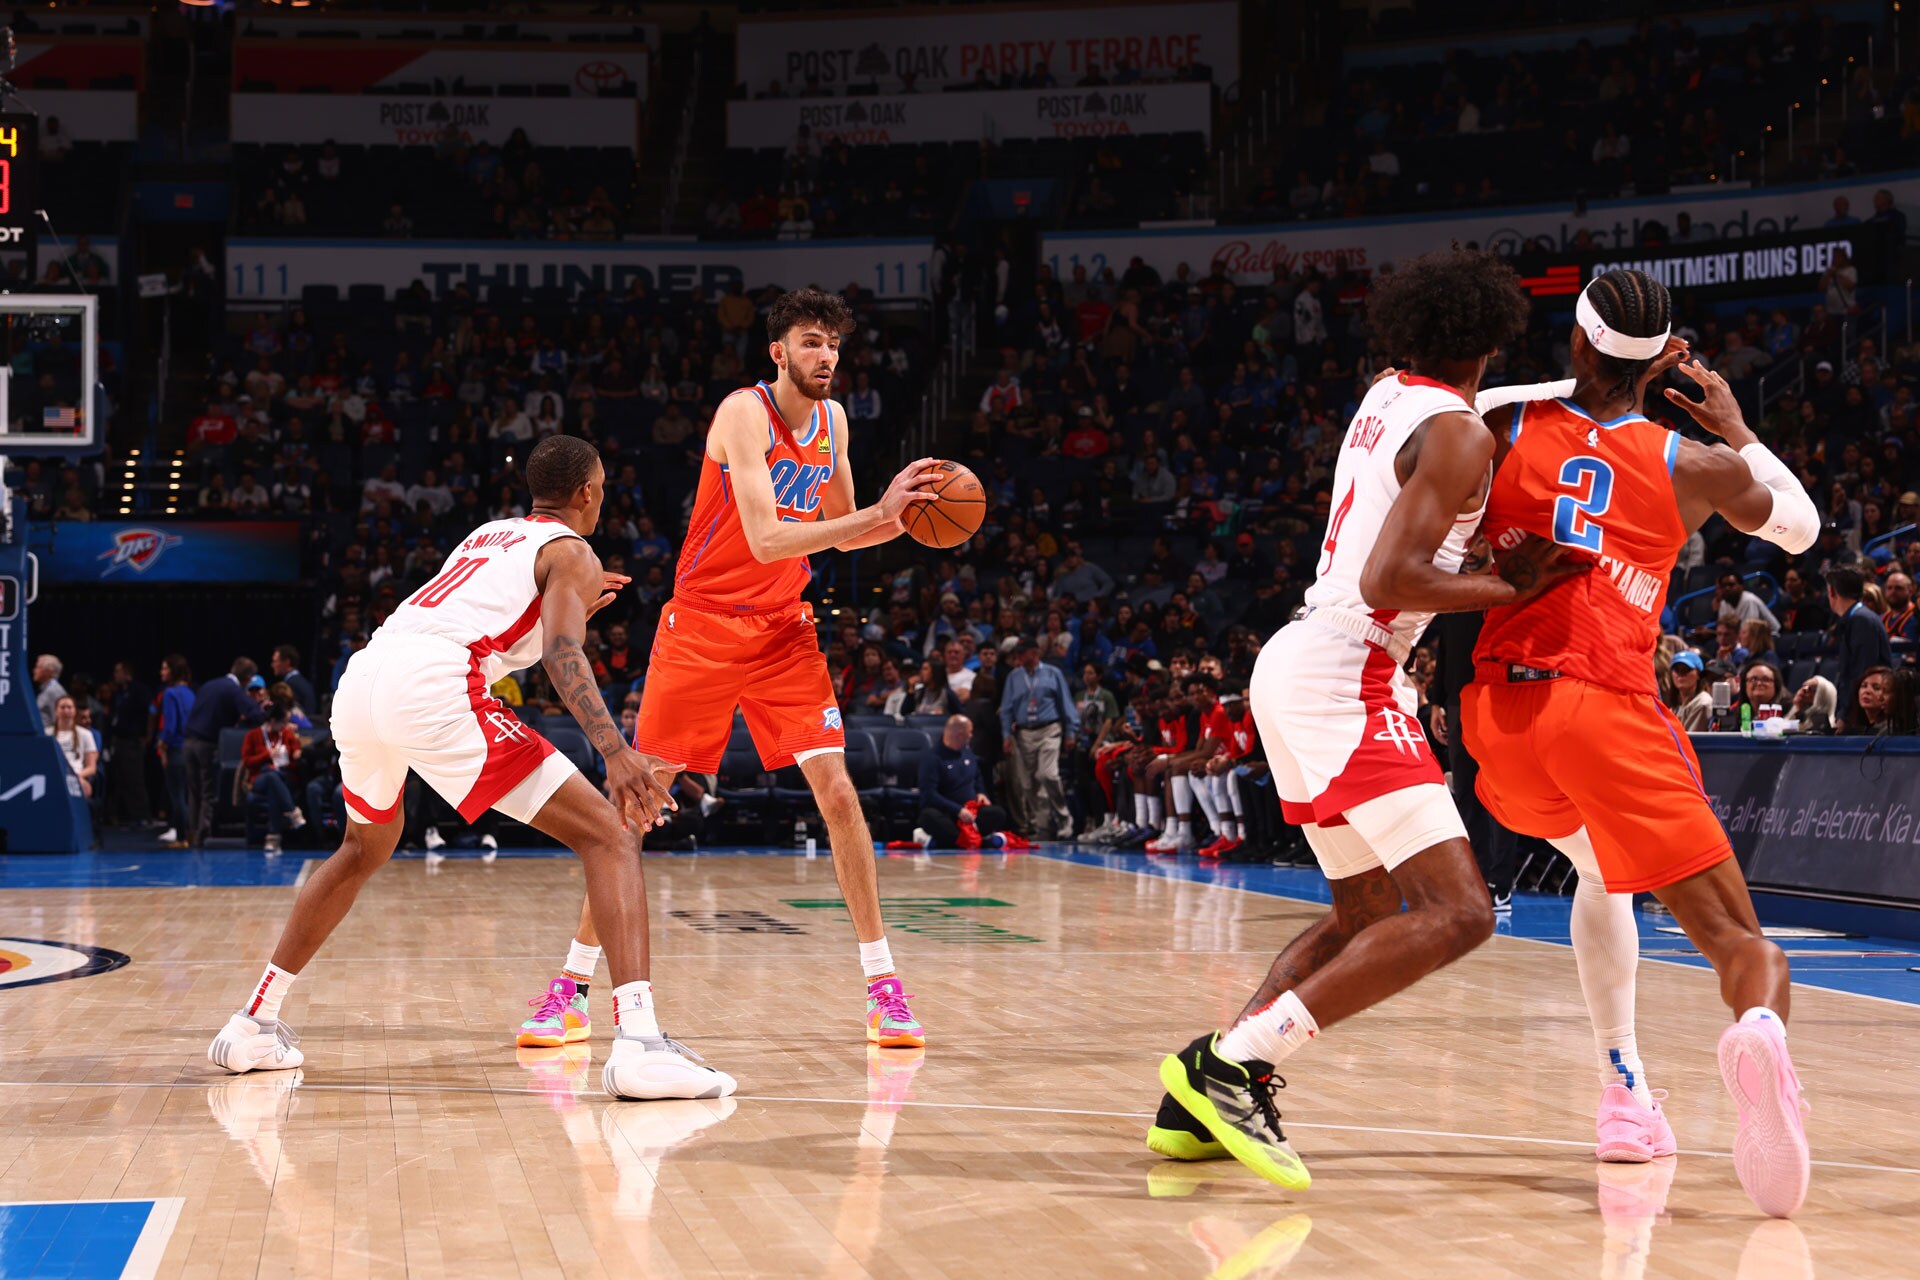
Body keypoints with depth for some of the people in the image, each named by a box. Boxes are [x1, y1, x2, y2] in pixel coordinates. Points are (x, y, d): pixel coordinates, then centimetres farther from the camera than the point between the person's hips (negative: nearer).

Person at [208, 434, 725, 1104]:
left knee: (364, 849, 35)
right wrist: (616, 753, -19)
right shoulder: (572, 553, 13)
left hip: (360, 680, 8)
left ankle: (255, 1023, 34)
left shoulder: (488, 535, 34)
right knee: (609, 835, -5)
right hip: (432, 687, -8)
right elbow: (561, 653, -7)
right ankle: (638, 1042, -23)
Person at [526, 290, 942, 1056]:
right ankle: (572, 986, 9)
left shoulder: (831, 419, 5)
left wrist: (904, 520, -5)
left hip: (783, 630, 5)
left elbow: (843, 534, 14)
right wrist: (875, 514, -30)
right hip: (703, 625, -4)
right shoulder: (746, 412, -16)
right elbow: (766, 539, -26)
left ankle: (882, 985, -2)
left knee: (836, 789, -8)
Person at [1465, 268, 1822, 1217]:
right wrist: (1739, 433, 40)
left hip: (1500, 710, 3)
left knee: (1604, 872, 33)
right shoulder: (1692, 466, 7)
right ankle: (1759, 1030, -41)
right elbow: (1801, 527, 25)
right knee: (1739, 938, -4)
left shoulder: (1507, 432, 8)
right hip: (1609, 711, -3)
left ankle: (1625, 1094, 26)